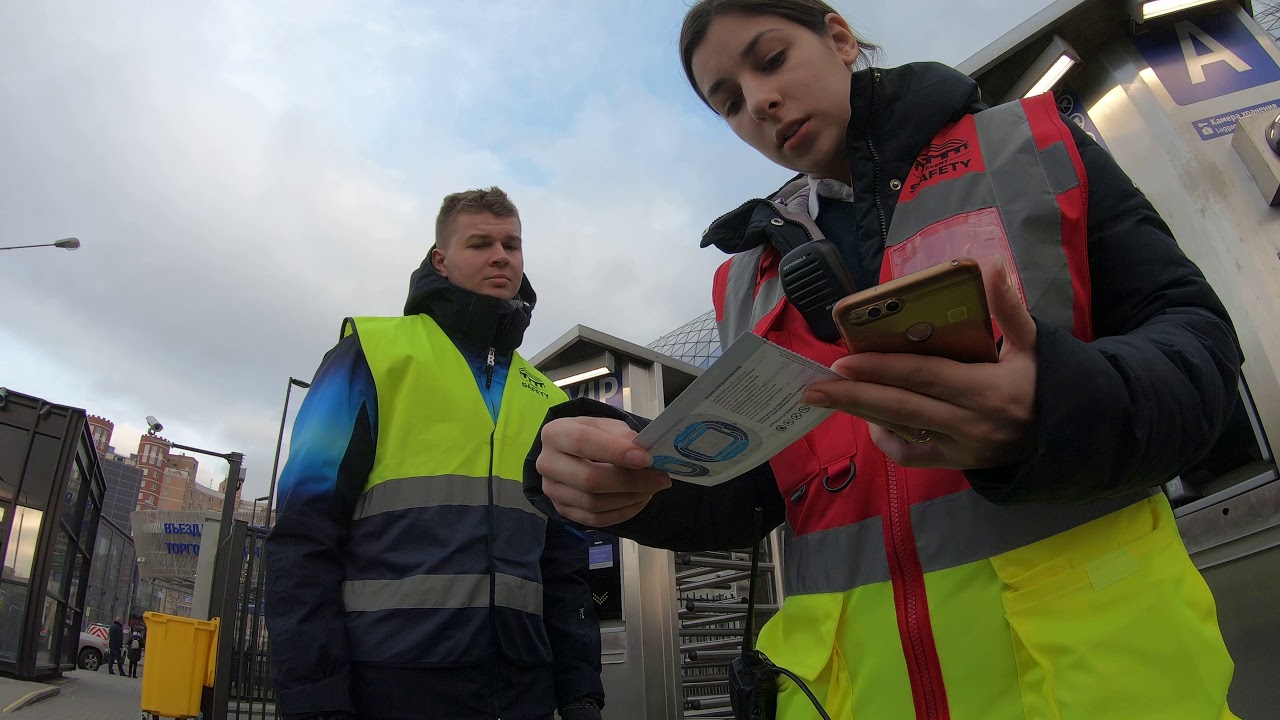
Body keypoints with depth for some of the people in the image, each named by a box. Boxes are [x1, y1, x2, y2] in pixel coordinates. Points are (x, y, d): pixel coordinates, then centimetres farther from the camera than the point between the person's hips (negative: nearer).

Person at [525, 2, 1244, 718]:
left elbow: (1197, 335, -3)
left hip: (1091, 633, -2)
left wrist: (1055, 412, -26)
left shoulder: (1032, 147, 3)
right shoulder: (747, 279, 9)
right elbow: (747, 494, 5)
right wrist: (631, 469, -17)